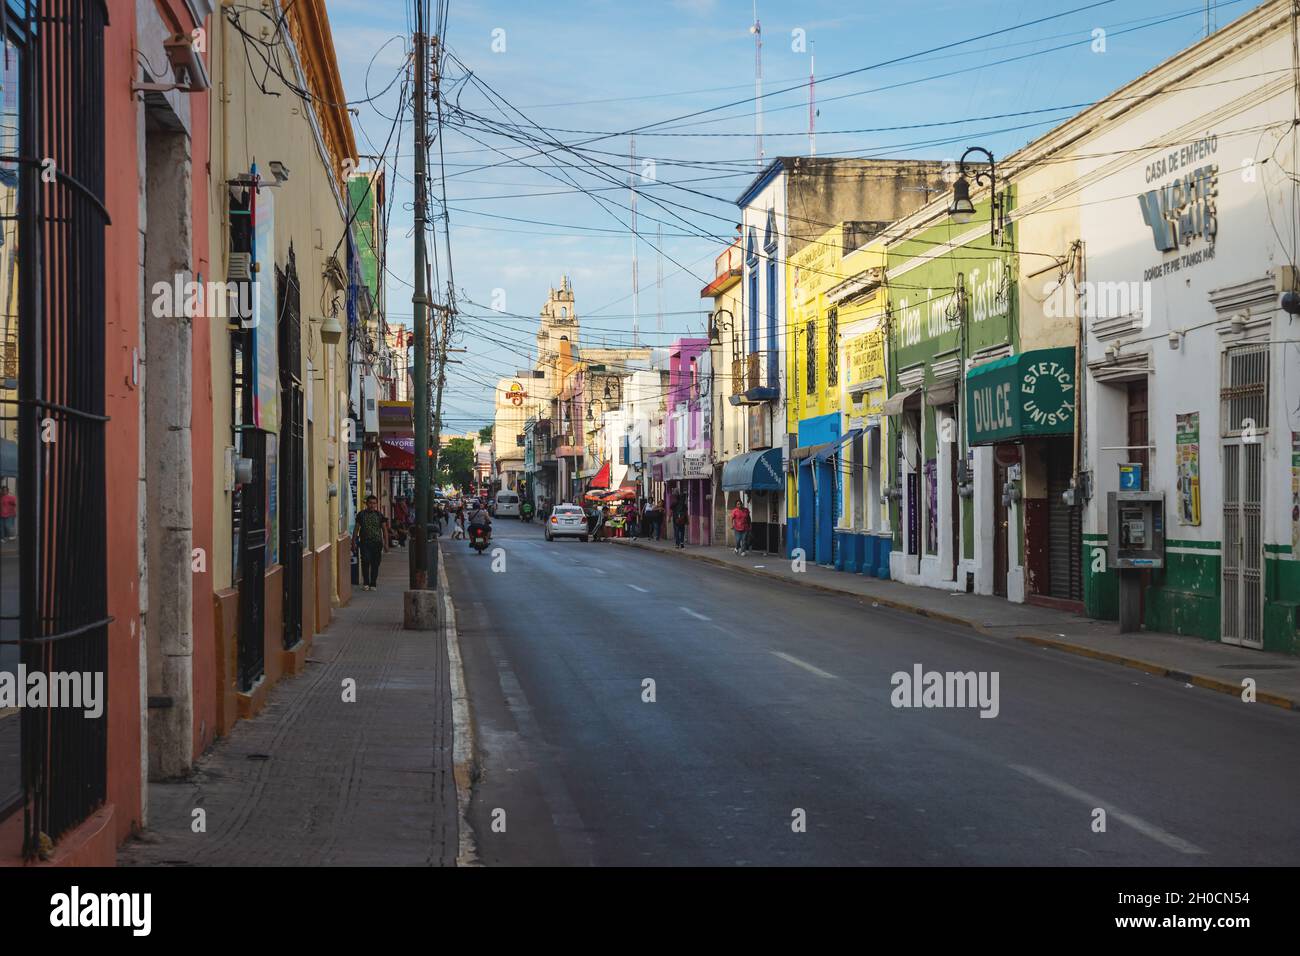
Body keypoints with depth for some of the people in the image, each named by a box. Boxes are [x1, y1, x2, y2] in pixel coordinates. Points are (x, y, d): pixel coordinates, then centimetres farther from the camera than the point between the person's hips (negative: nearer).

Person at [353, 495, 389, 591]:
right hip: (364, 542, -1)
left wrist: (386, 543, 3)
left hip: (377, 543, 1)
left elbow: (384, 530, 9)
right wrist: (354, 541, 3)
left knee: (375, 564, 3)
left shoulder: (380, 515, 8)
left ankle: (373, 584, 12)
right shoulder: (361, 514, 5)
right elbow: (356, 529, 8)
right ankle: (365, 583, -2)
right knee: (365, 561, -13)